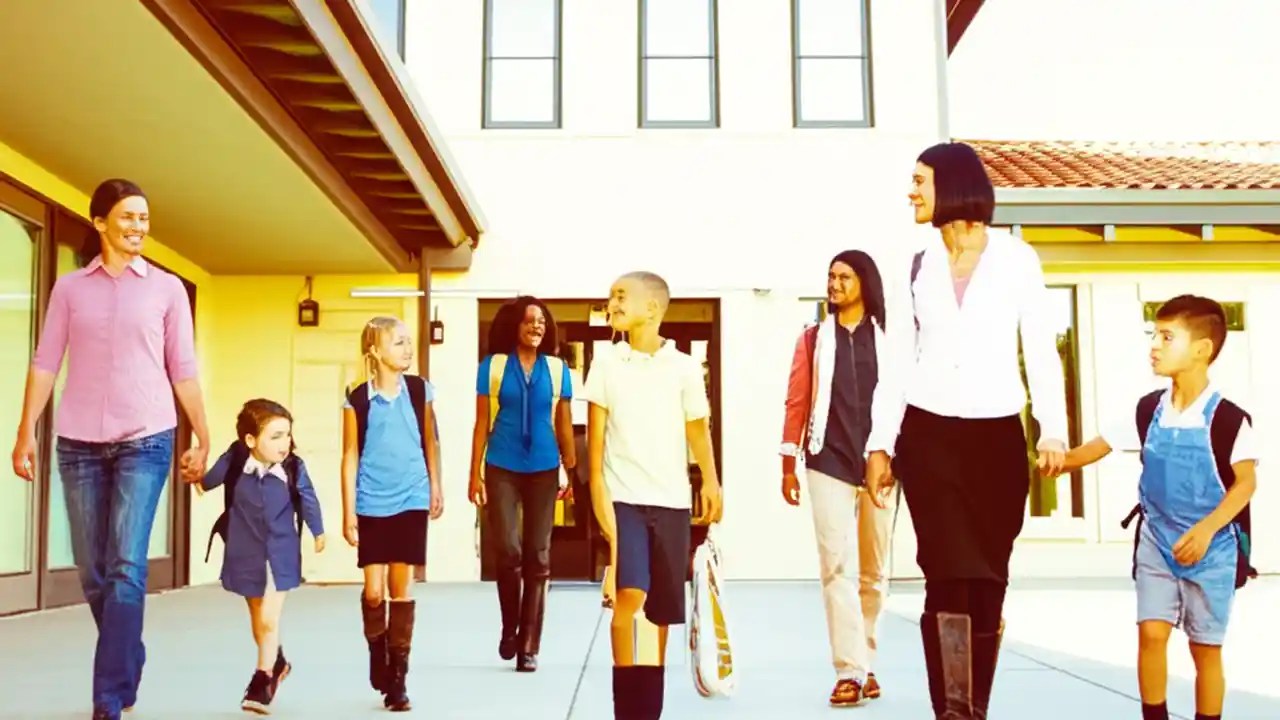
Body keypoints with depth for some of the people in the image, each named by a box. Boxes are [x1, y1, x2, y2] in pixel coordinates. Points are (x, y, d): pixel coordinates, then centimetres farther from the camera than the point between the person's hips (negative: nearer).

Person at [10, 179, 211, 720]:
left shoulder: (166, 288, 6)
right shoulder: (69, 288, 9)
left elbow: (183, 371, 6)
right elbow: (45, 364, 6)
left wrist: (203, 438, 5)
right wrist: (26, 432, -2)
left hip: (145, 440, -2)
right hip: (78, 443, 2)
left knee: (126, 566, -10)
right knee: (92, 571, 9)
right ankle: (128, 663, 30)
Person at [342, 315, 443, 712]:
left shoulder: (420, 390, 1)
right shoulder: (357, 400, -5)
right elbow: (350, 458, -2)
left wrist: (435, 488, 10)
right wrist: (349, 514, -3)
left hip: (411, 501, 1)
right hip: (372, 505, -1)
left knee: (402, 587, 4)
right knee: (373, 590, 0)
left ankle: (397, 677, 14)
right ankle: (377, 656, 28)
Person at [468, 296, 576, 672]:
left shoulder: (557, 369, 5)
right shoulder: (493, 366, 1)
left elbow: (564, 425, 9)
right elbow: (482, 423, 2)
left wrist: (572, 470, 7)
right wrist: (475, 474, -2)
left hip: (543, 470, 2)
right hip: (502, 469, -1)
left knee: (538, 557, 4)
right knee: (508, 552, -8)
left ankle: (528, 646, 12)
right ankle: (510, 628, 18)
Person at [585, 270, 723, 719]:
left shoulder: (684, 367, 2)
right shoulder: (606, 363, 2)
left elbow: (697, 429, 8)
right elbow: (595, 430, 2)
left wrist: (711, 481, -4)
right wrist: (597, 490, -5)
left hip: (671, 498, 1)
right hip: (624, 496, -1)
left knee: (663, 608, 7)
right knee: (630, 595, -17)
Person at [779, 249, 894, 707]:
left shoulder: (888, 338, 7)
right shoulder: (814, 338, 9)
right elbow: (797, 401, 6)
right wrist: (788, 465, 2)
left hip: (879, 463, 1)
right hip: (828, 463, -1)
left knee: (873, 573, 8)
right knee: (838, 566, -8)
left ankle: (865, 663, 22)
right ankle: (850, 672, -7)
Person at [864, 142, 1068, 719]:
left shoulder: (1016, 258, 2)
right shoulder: (916, 265, 9)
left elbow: (1041, 351, 0)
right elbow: (898, 362, 9)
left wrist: (1053, 431, -11)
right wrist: (880, 445, 5)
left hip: (997, 437, -1)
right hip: (928, 436, 1)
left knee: (988, 579, 4)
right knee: (949, 575, -9)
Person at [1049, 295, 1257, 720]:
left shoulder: (1229, 419, -14)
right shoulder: (1148, 410, 0)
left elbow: (1246, 482, -12)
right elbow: (1103, 445, 0)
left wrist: (1206, 529, -22)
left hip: (1212, 548, -3)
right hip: (1157, 542, 3)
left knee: (1206, 648, 6)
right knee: (1151, 633, -5)